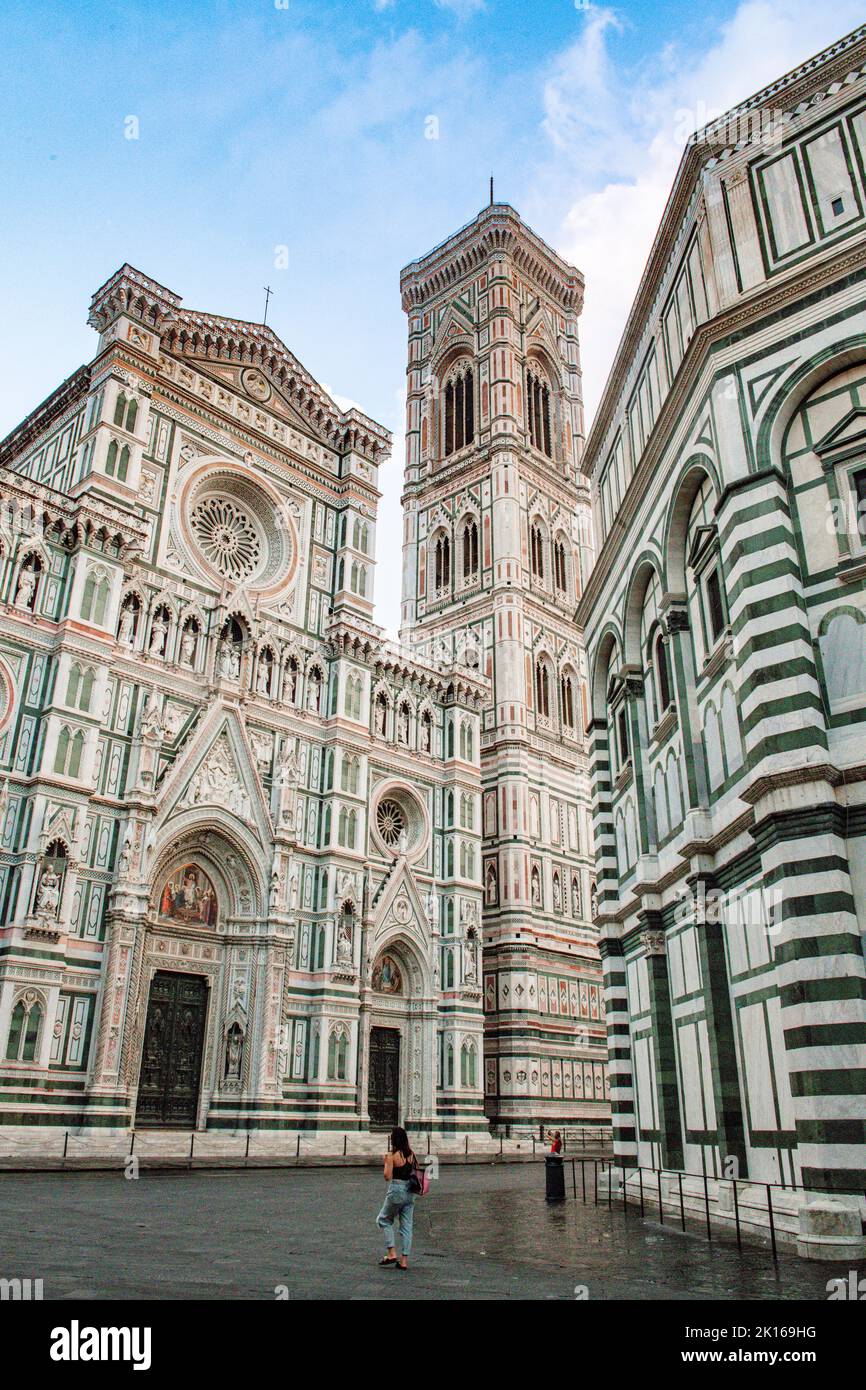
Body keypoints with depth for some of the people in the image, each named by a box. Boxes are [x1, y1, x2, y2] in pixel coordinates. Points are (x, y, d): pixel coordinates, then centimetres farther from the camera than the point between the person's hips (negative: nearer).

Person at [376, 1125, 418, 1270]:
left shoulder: (392, 1155, -13)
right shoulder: (411, 1154, 3)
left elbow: (387, 1176, -15)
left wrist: (386, 1162, 0)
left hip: (396, 1191, -5)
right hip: (410, 1192, 6)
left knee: (384, 1220, 15)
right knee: (407, 1226, 10)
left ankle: (391, 1254, 7)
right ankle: (404, 1260, 11)